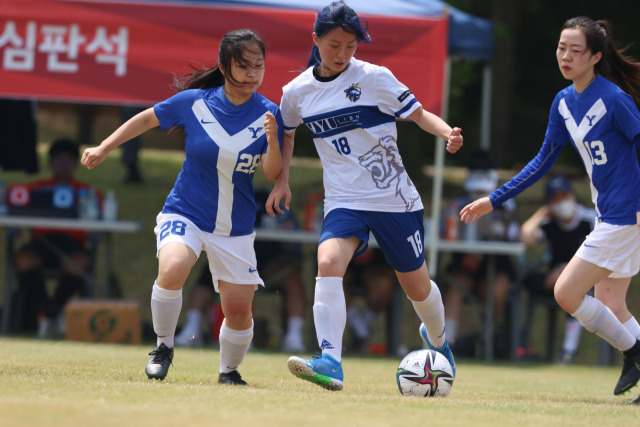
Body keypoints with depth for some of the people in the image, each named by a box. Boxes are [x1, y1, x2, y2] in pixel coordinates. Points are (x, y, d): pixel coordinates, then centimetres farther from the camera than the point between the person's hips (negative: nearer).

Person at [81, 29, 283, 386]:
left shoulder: (267, 113, -8)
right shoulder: (194, 102, -10)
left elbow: (272, 174, -10)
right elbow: (148, 118, 7)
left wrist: (272, 142, -29)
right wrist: (104, 148, 6)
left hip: (235, 227, 2)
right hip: (185, 213, -2)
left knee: (239, 309, 0)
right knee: (172, 270, -31)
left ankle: (229, 370, 30)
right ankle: (164, 347, -7)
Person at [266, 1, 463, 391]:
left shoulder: (374, 78, -9)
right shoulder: (298, 92, 1)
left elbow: (419, 114, -5)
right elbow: (287, 132, 21)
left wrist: (448, 133, -25)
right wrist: (282, 180, 11)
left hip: (395, 199, -1)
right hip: (344, 202, 2)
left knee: (417, 286, 10)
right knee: (328, 263, -27)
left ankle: (437, 339, 45)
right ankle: (331, 364, -35)